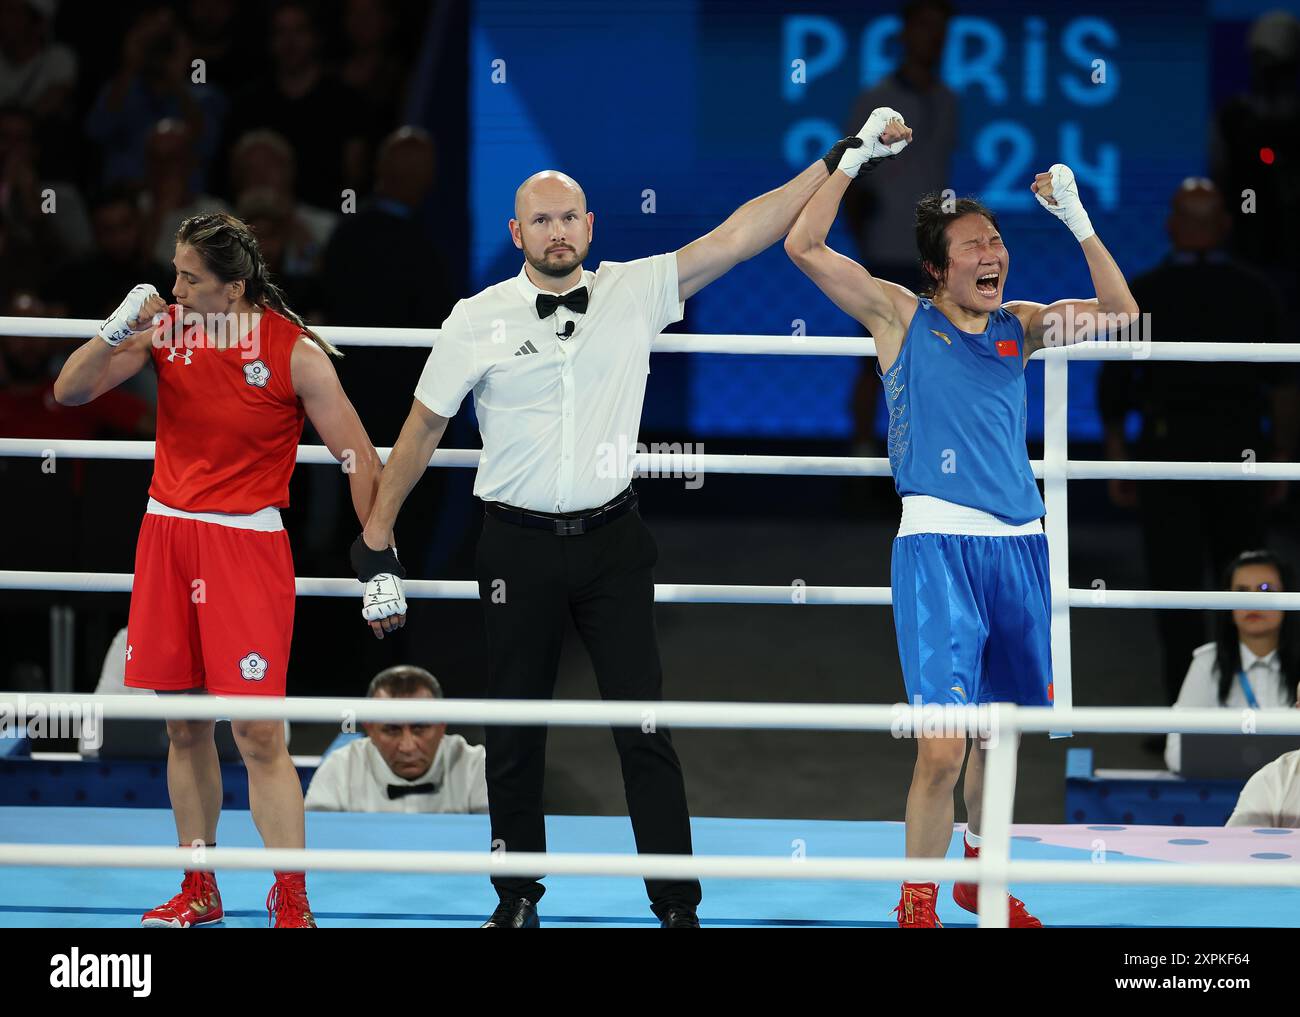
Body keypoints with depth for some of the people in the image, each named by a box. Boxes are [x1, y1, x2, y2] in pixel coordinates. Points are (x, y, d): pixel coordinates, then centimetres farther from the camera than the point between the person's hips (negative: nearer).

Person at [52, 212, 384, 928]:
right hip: (166, 533, 5)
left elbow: (360, 459, -6)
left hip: (245, 544, -4)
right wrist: (118, 330, -14)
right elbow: (69, 392, 3)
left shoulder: (296, 353, -10)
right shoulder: (167, 329, 1)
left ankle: (291, 903, -4)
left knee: (258, 733, -10)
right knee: (184, 727, 9)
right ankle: (198, 891, 20)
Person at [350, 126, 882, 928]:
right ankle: (517, 900, 20)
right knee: (514, 733, 7)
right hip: (520, 544, 0)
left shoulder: (635, 293, 1)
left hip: (613, 540, 0)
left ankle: (678, 906, 1)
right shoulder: (479, 321, -2)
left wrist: (839, 161, -8)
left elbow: (735, 238, -3)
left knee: (645, 727, -3)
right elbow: (422, 432, 6)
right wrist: (377, 546, 7)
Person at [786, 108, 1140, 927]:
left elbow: (1120, 316, 9)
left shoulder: (1019, 326, 15)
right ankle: (917, 905, 1)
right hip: (938, 545, -5)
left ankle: (983, 876, 34)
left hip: (1021, 546, 5)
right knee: (942, 749, -12)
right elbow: (806, 247, -3)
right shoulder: (901, 316, 4)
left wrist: (1077, 221, 3)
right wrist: (858, 157, -3)